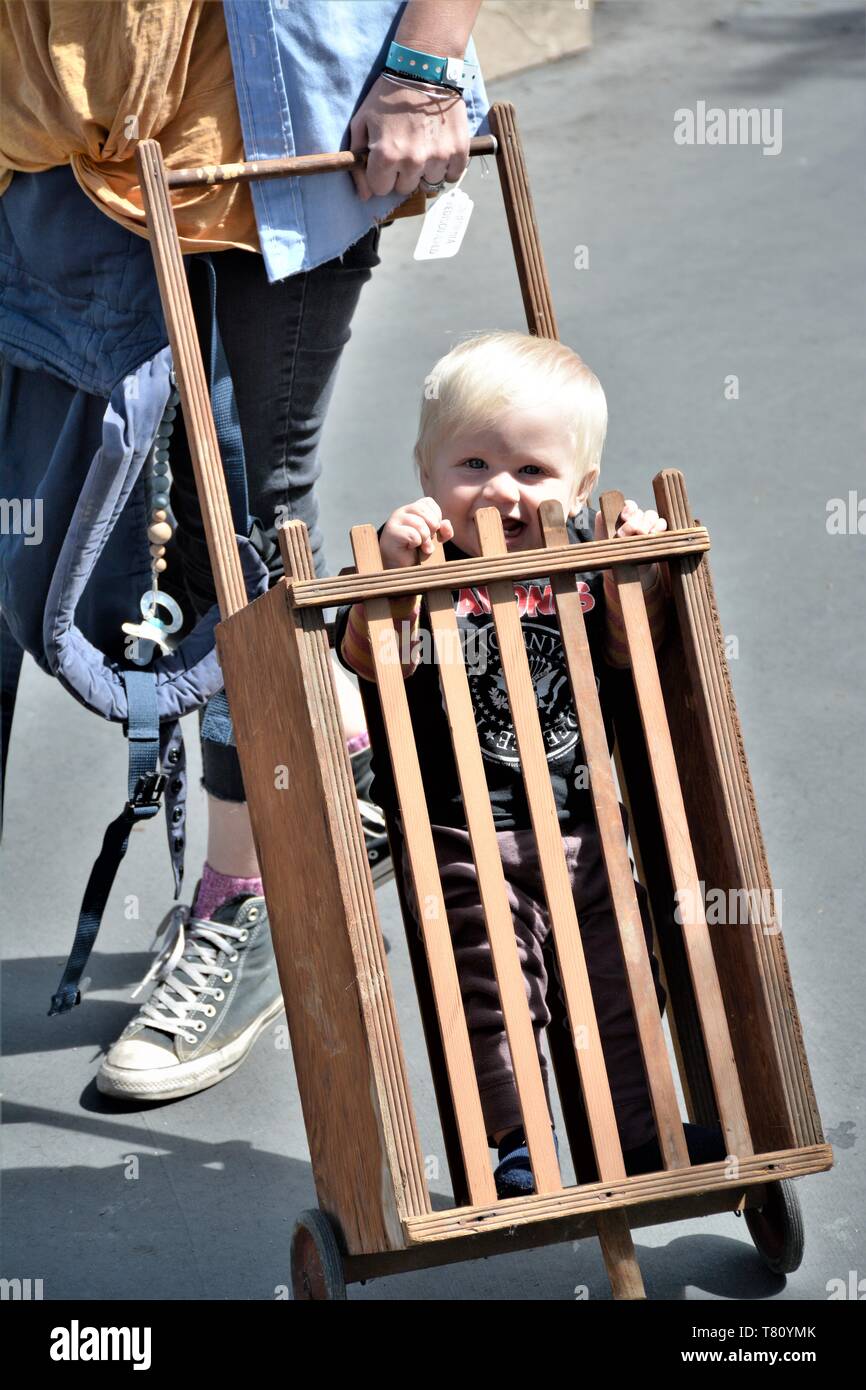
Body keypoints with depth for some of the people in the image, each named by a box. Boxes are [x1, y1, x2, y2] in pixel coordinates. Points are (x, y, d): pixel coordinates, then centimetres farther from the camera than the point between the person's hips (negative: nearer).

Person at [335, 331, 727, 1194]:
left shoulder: (583, 550, 3)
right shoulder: (420, 555, -10)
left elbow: (627, 652, 0)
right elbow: (369, 659, -24)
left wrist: (633, 573, -14)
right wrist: (392, 569, -37)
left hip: (581, 822, 5)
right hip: (461, 834, -5)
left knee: (622, 976, 12)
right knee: (493, 992, -3)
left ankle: (634, 1133, 27)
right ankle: (518, 1147, 13)